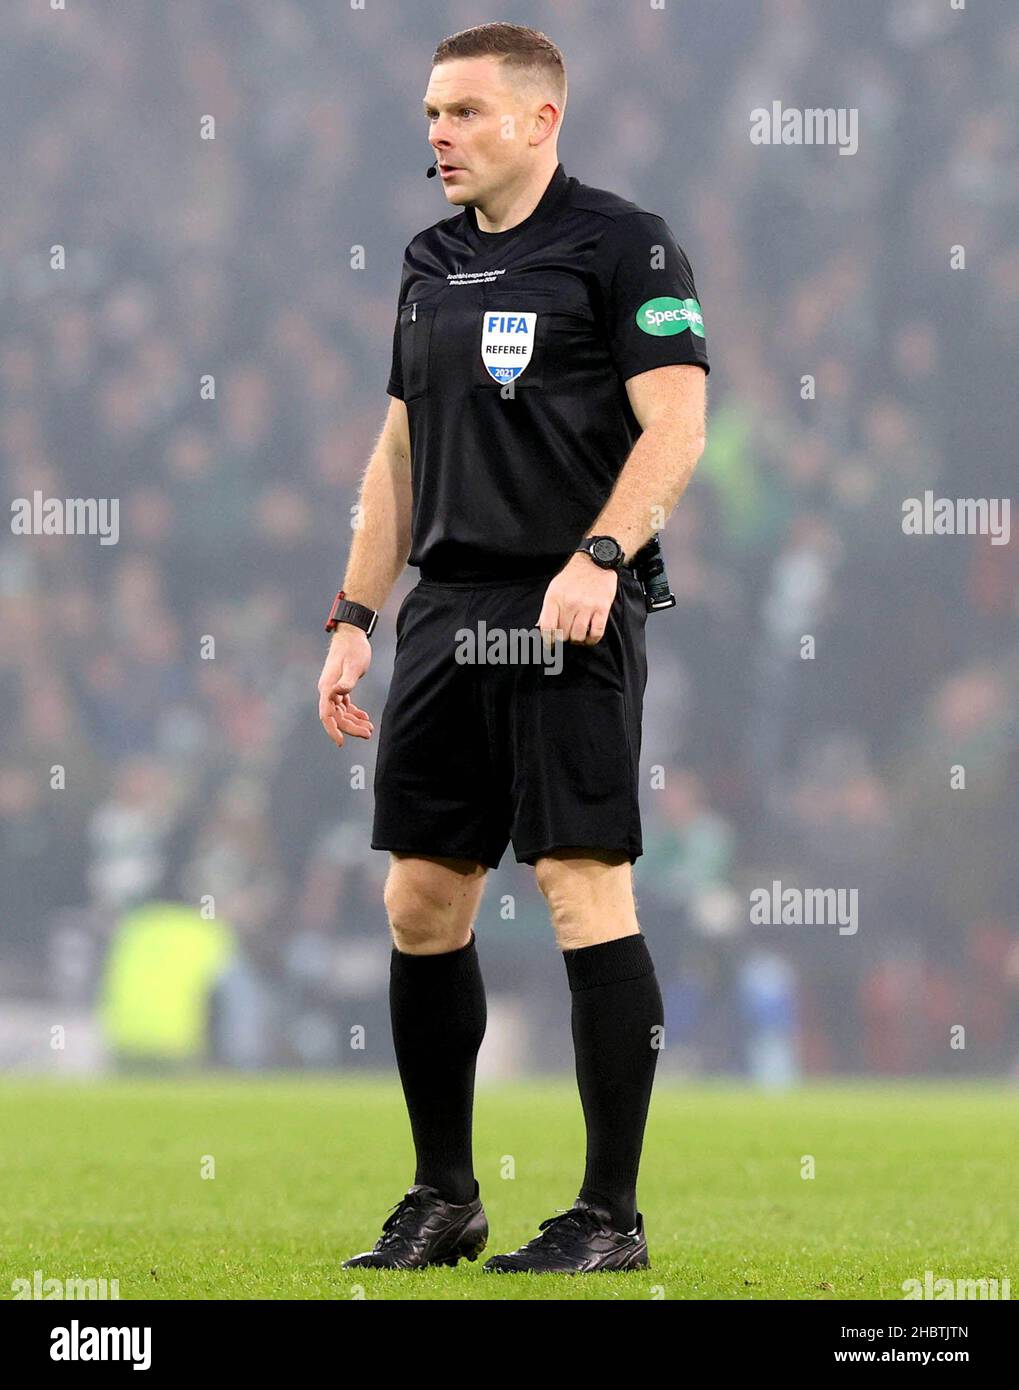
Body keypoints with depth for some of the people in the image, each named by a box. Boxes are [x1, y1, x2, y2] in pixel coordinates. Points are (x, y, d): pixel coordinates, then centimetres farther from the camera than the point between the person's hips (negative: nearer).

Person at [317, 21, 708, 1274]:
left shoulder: (621, 245, -4)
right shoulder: (431, 264, 17)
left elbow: (675, 423, -12)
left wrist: (598, 557, -25)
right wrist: (353, 618, 17)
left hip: (566, 615, -7)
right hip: (445, 611, 7)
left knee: (584, 890, -8)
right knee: (421, 901, 7)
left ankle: (611, 1213, -3)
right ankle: (443, 1201, 17)